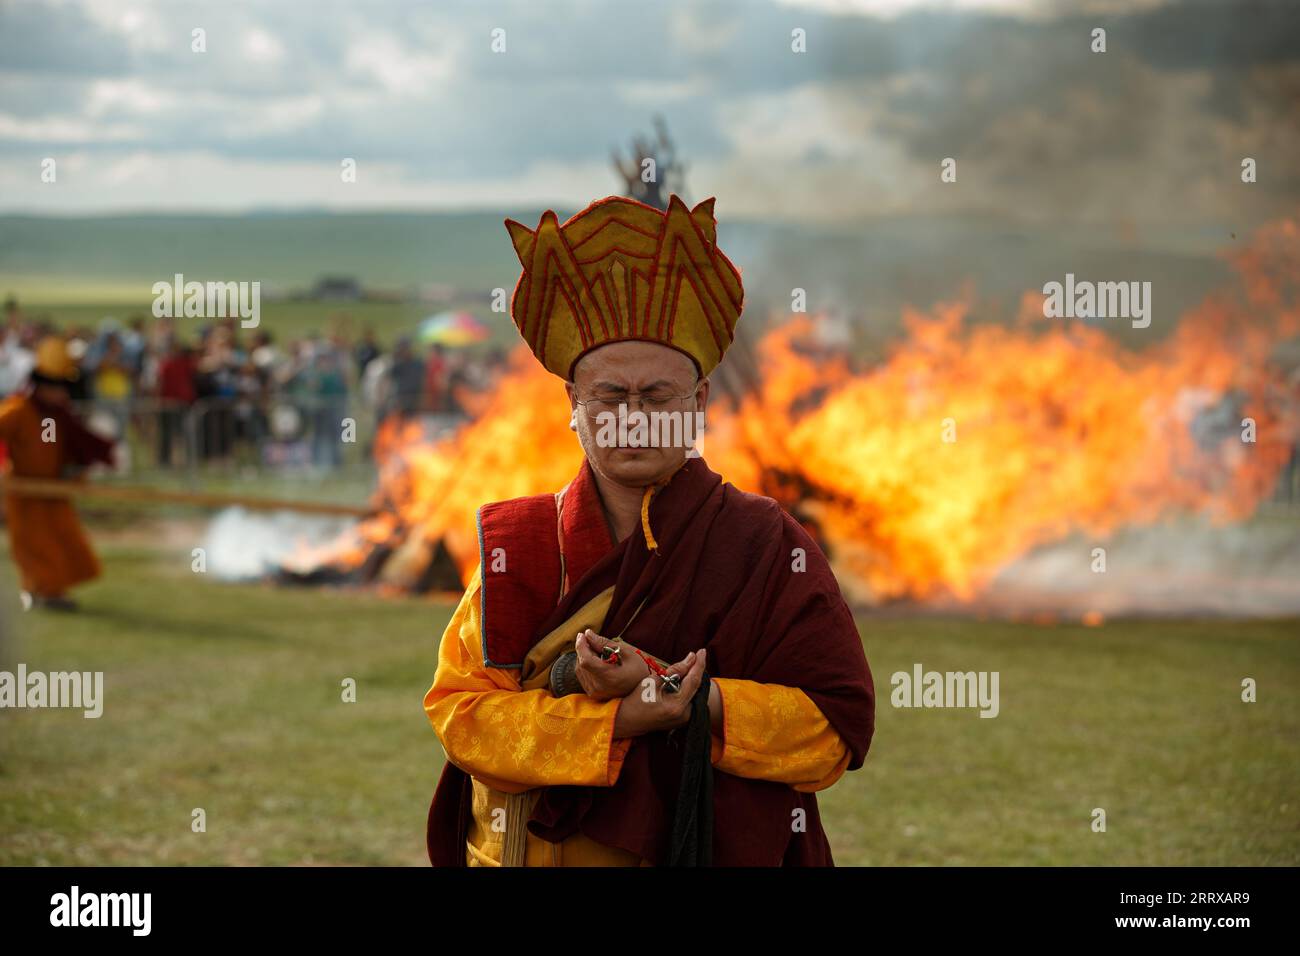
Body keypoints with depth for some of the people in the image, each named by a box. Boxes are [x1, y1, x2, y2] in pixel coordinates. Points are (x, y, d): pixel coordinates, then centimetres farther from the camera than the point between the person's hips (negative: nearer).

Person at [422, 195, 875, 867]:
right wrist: (619, 721, -25)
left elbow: (838, 730, -13)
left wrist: (685, 699, -25)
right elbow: (458, 711, -11)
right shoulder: (514, 544, -1)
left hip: (715, 850, -1)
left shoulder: (768, 548, -7)